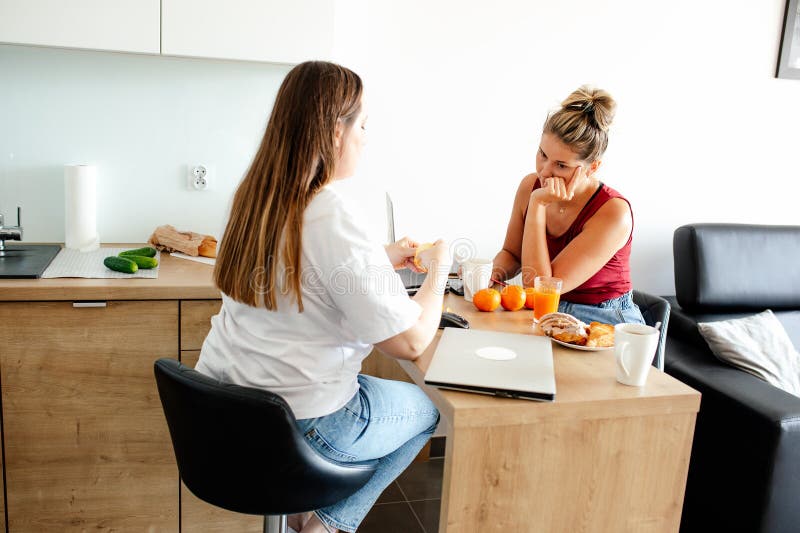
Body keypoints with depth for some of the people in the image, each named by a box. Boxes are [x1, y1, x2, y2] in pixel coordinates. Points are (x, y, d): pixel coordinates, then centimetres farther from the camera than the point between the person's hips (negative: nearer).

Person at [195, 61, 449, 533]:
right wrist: (437, 270, -3)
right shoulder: (334, 219, -24)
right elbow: (411, 342, -19)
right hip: (297, 428, -7)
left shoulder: (257, 195, 0)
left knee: (359, 380, 32)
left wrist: (382, 259, 16)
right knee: (428, 407, 17)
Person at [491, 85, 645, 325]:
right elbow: (511, 253, 12)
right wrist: (492, 273, -10)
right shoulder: (530, 186, -4)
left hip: (604, 323, -5)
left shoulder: (614, 212, -22)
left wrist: (538, 204, -26)